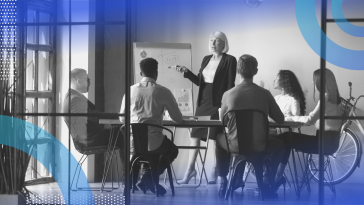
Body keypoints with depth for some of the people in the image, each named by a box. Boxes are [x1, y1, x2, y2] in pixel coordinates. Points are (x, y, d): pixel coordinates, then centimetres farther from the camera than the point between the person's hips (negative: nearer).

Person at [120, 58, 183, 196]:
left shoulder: (131, 90, 2)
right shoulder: (163, 92, -5)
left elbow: (122, 118, 13)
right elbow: (178, 119, 3)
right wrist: (162, 115, 26)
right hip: (153, 142, -4)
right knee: (172, 150, 29)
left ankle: (146, 176, 18)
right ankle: (148, 178, 12)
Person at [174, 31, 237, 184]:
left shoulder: (229, 60, -7)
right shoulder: (206, 59, 13)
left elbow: (230, 84, -11)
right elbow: (199, 81, 15)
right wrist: (186, 72, 3)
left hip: (218, 104, -6)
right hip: (203, 102, 7)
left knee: (215, 137, -2)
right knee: (195, 134, 7)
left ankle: (215, 172, 8)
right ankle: (190, 169, 15)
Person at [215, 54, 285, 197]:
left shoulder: (228, 94, -9)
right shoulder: (264, 94, -10)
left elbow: (222, 119, 8)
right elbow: (280, 119, 0)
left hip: (235, 146, 1)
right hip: (259, 146, 0)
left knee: (219, 138, 35)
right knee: (279, 144, 32)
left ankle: (223, 182, 34)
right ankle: (267, 183, 21)